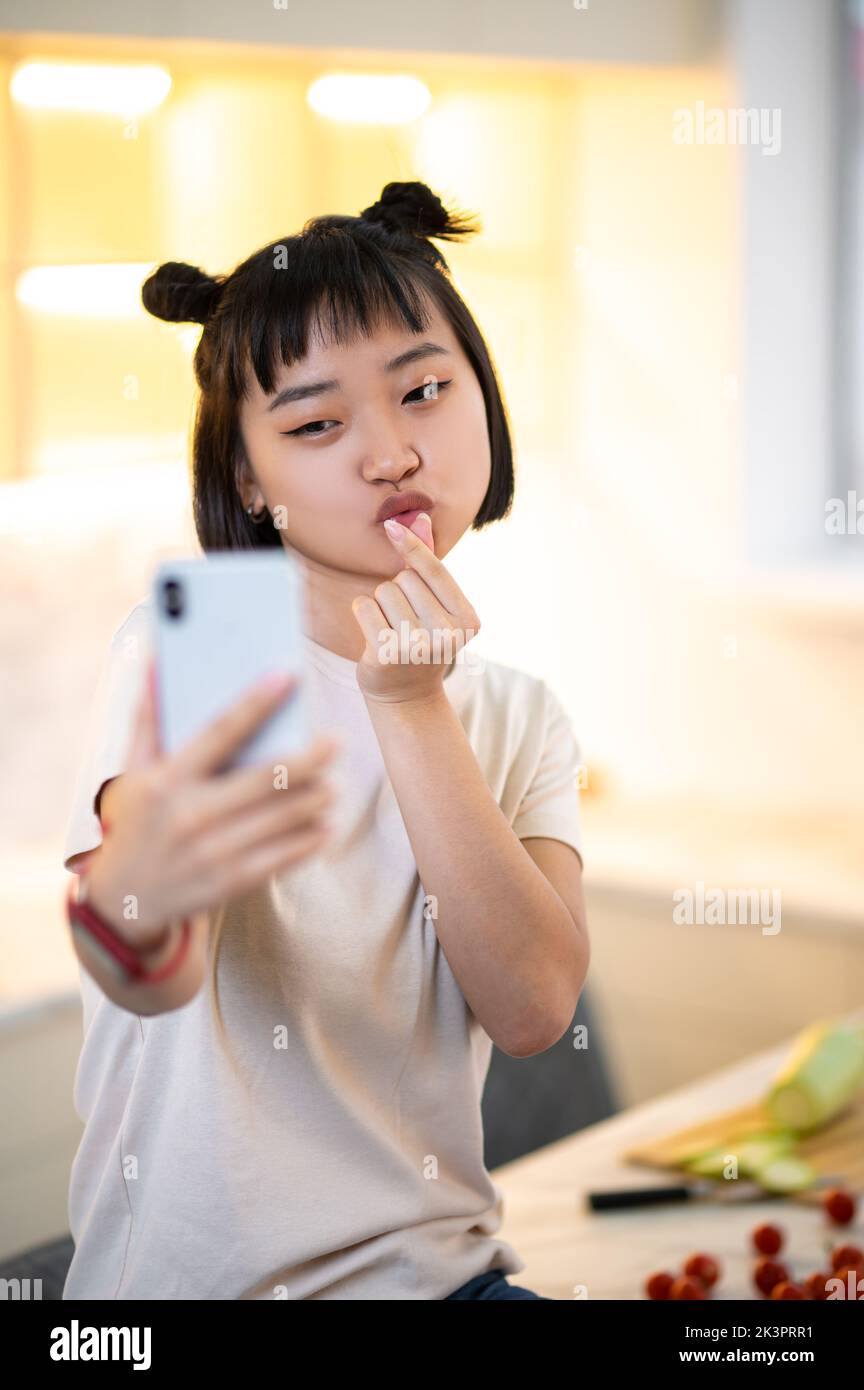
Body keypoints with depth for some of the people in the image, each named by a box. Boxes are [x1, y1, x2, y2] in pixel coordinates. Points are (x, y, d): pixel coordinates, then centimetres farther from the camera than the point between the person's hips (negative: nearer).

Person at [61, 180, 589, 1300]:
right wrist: (132, 903, -46)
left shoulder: (519, 717, 7)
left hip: (436, 1265, 3)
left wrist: (412, 708, -14)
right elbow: (151, 982, -23)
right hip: (194, 1270, -2)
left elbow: (534, 1007, -8)